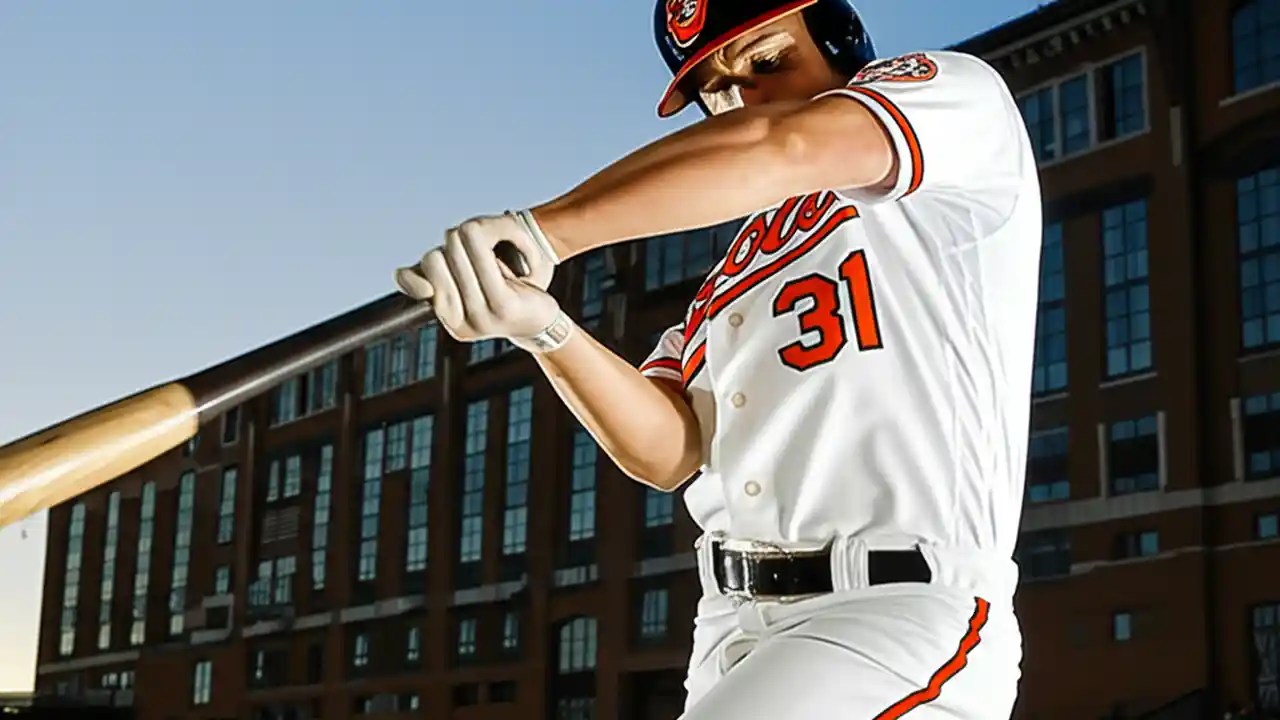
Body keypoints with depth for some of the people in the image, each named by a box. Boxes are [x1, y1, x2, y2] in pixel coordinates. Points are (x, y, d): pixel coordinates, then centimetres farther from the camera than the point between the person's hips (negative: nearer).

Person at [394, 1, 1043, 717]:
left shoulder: (959, 93, 4)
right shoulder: (737, 268, 21)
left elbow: (779, 147, -17)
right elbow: (666, 452, 5)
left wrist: (543, 229, -19)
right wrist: (542, 326, -11)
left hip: (905, 612, -7)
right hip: (735, 633, 7)